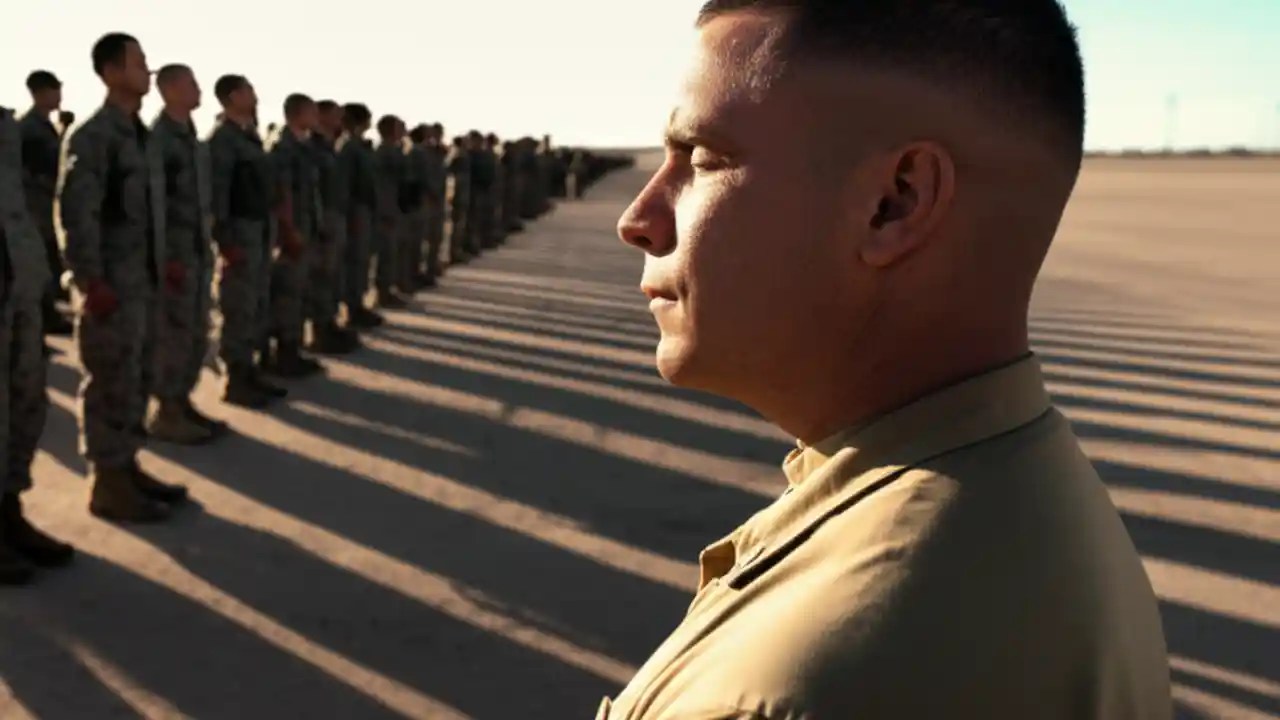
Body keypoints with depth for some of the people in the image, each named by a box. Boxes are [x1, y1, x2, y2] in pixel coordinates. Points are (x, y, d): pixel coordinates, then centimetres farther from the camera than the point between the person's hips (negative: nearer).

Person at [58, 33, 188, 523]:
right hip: (111, 284, -8)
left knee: (137, 379, 14)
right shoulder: (92, 135, -12)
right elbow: (75, 213, -17)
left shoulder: (138, 132, 14)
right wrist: (91, 281, -19)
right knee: (111, 383, -2)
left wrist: (159, 267, 14)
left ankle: (126, 466, 25)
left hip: (142, 280, 8)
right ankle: (107, 483, 7)